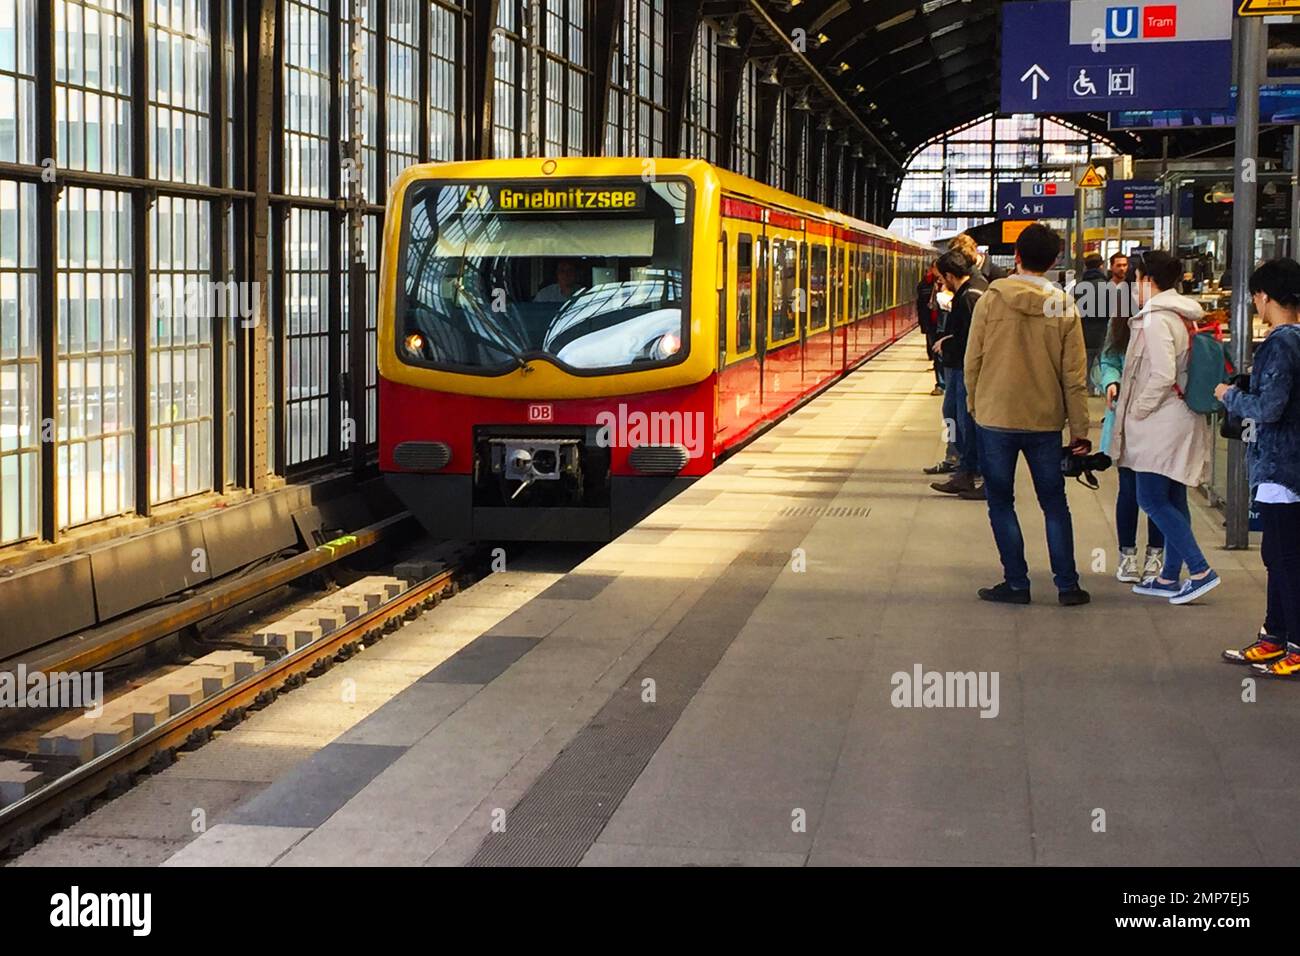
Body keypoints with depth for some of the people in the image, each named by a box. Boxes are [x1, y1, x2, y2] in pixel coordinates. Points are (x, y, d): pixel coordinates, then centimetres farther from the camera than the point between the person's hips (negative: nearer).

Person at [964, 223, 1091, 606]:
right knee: (1054, 503, 12)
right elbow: (1074, 376, -1)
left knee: (1001, 503, 8)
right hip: (1045, 420, 2)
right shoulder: (1064, 308, -3)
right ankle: (1067, 585, 11)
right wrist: (1080, 429, 5)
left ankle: (1016, 583, 8)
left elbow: (972, 361, -3)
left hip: (995, 417, -2)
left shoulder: (990, 300, -7)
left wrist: (974, 403, 13)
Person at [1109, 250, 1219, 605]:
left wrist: (1138, 411, -12)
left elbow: (1162, 375, -24)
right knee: (1173, 501, 13)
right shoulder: (1184, 316, 12)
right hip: (1183, 420, 10)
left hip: (1161, 424, -10)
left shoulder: (1156, 320, -17)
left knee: (1152, 499, -7)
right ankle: (1170, 576, 19)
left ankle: (1201, 571, -9)